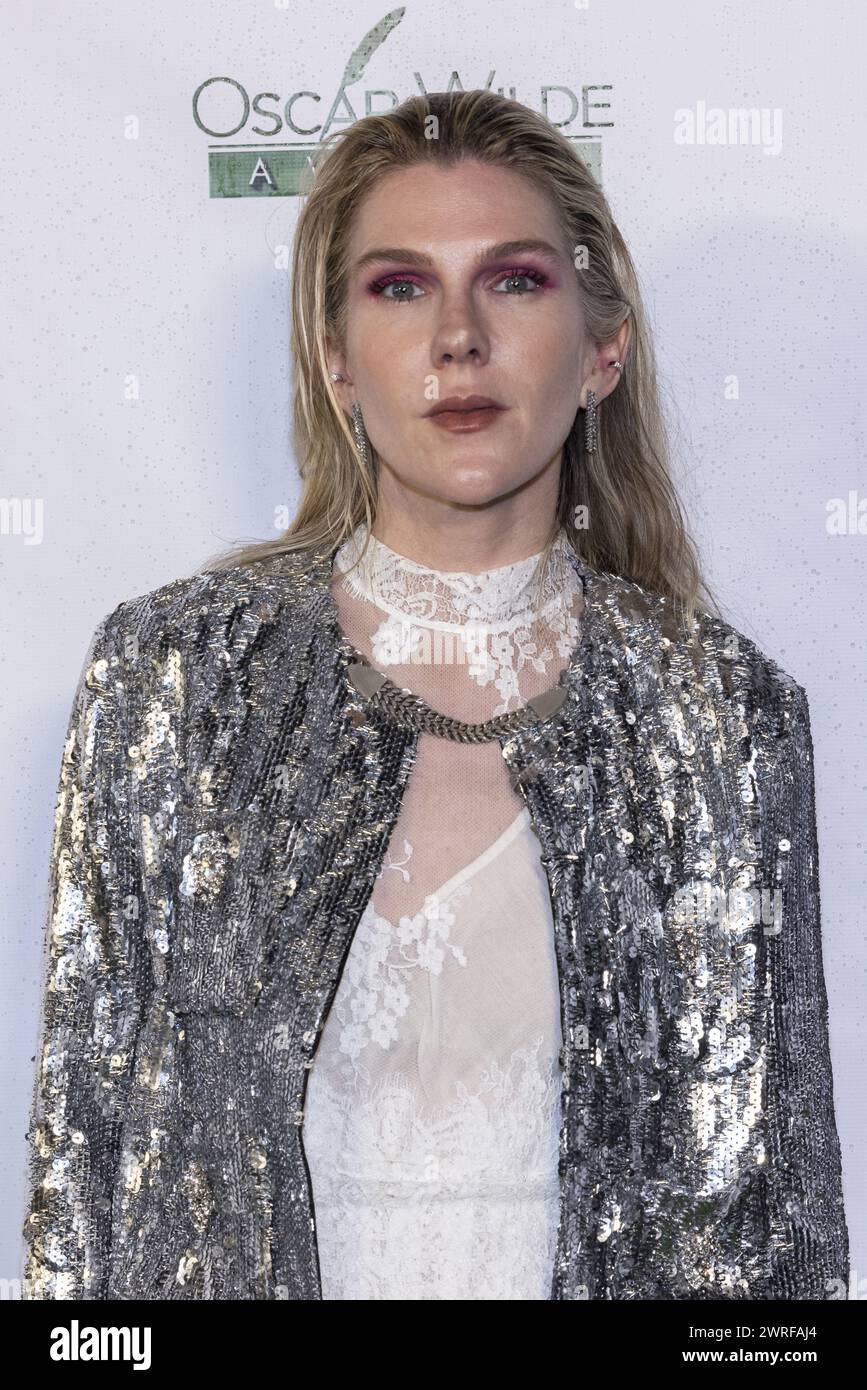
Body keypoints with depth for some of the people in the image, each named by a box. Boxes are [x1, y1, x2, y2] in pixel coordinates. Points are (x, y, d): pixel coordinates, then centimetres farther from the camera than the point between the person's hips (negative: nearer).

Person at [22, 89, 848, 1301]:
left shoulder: (723, 713, -10)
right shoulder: (167, 671, -10)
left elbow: (761, 1180, -4)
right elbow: (87, 1120, -4)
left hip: (593, 1263, 0)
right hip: (237, 1266, 1)